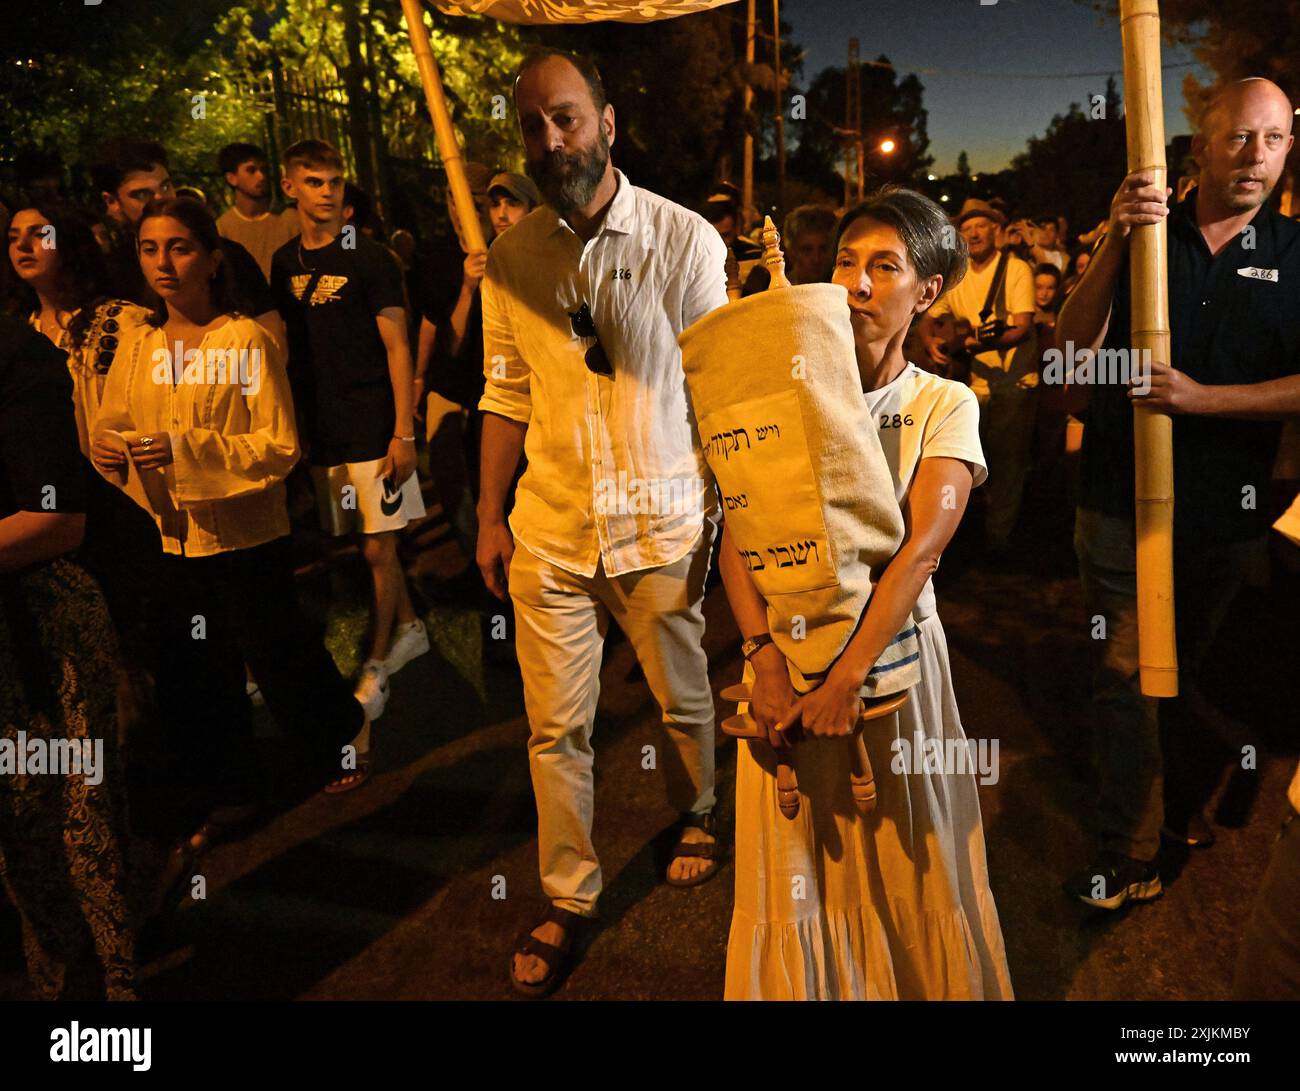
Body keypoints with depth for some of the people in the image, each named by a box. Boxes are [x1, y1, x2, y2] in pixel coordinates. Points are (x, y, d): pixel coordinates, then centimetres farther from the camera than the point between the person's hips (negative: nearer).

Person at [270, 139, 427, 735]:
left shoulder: (369, 258, -6)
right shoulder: (284, 263, 9)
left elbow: (397, 348, -8)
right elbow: (291, 348, 15)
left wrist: (403, 433, -14)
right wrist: (295, 425, 10)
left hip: (373, 428, -5)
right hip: (322, 432, 5)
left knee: (377, 548, -1)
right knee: (370, 545, 11)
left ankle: (375, 668, 11)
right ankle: (410, 627, 31)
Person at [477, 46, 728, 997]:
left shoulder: (685, 240, -6)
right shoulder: (510, 255, 3)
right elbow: (507, 394, 8)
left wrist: (723, 516, -5)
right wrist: (489, 516, 7)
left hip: (661, 523, -2)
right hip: (549, 526, 2)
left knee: (684, 701, 15)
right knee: (555, 727, 8)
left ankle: (698, 815, 46)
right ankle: (568, 899, 27)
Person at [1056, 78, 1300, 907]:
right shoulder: (1142, 235, 3)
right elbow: (1073, 347, -9)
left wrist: (1199, 397, -19)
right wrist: (1115, 242, -21)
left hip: (1225, 508, 2)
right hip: (1120, 497, -1)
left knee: (1189, 667, 18)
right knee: (1126, 674, -2)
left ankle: (1186, 802, 41)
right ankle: (1130, 859, 9)